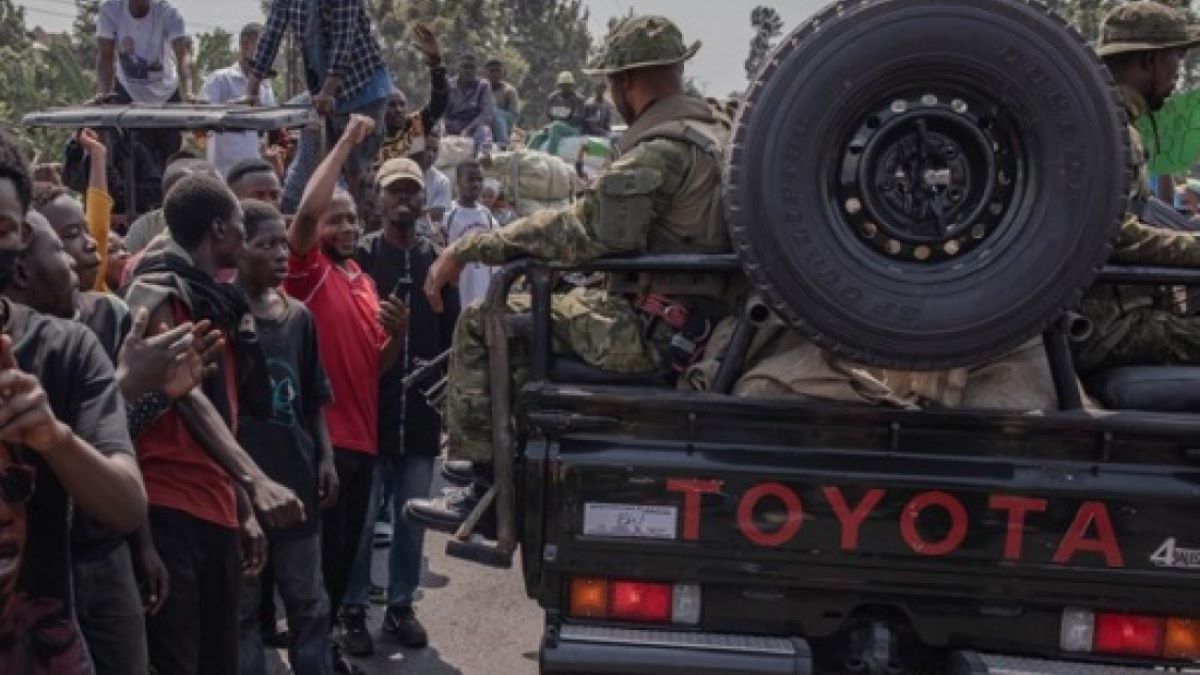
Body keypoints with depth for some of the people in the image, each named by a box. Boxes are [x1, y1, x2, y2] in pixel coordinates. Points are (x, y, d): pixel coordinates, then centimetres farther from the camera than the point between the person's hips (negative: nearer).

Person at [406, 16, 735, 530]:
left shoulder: (661, 148, -18)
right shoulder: (714, 130, 12)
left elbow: (586, 231, -26)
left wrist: (468, 249, -21)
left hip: (650, 333, -10)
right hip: (697, 322, 10)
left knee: (482, 324, -4)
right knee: (532, 303, 26)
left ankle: (486, 487, -1)